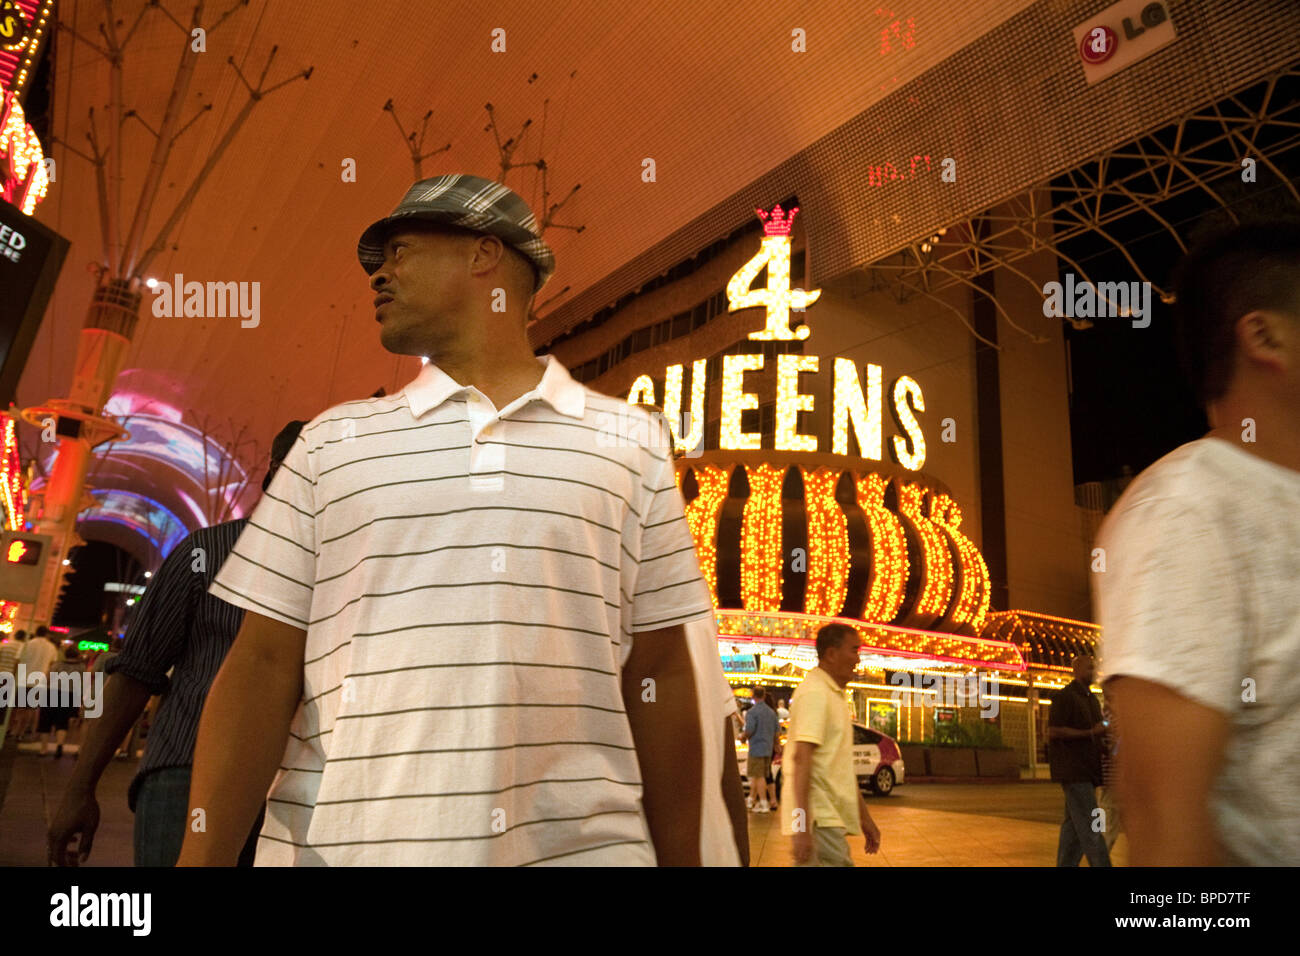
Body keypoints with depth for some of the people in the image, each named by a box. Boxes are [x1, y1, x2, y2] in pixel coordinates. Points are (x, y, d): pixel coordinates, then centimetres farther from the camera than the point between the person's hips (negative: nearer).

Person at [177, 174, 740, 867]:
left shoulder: (631, 442, 4)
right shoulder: (333, 441, 7)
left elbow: (658, 674, 4)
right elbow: (264, 666, 3)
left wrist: (679, 857, 4)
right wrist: (204, 856, -5)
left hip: (579, 842, 0)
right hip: (345, 841, 1)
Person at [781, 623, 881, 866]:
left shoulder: (834, 695, 19)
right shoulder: (815, 693, -13)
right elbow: (801, 758, -22)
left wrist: (865, 817, 24)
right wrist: (803, 825, -28)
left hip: (831, 817, 10)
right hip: (819, 819, -10)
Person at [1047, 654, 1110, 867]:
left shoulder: (1092, 700, 19)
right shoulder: (1064, 696, -8)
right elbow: (1053, 732, -16)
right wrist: (1091, 732, -19)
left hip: (1086, 771, 9)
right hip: (1072, 770, -9)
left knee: (1073, 824, 9)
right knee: (1089, 826, -10)